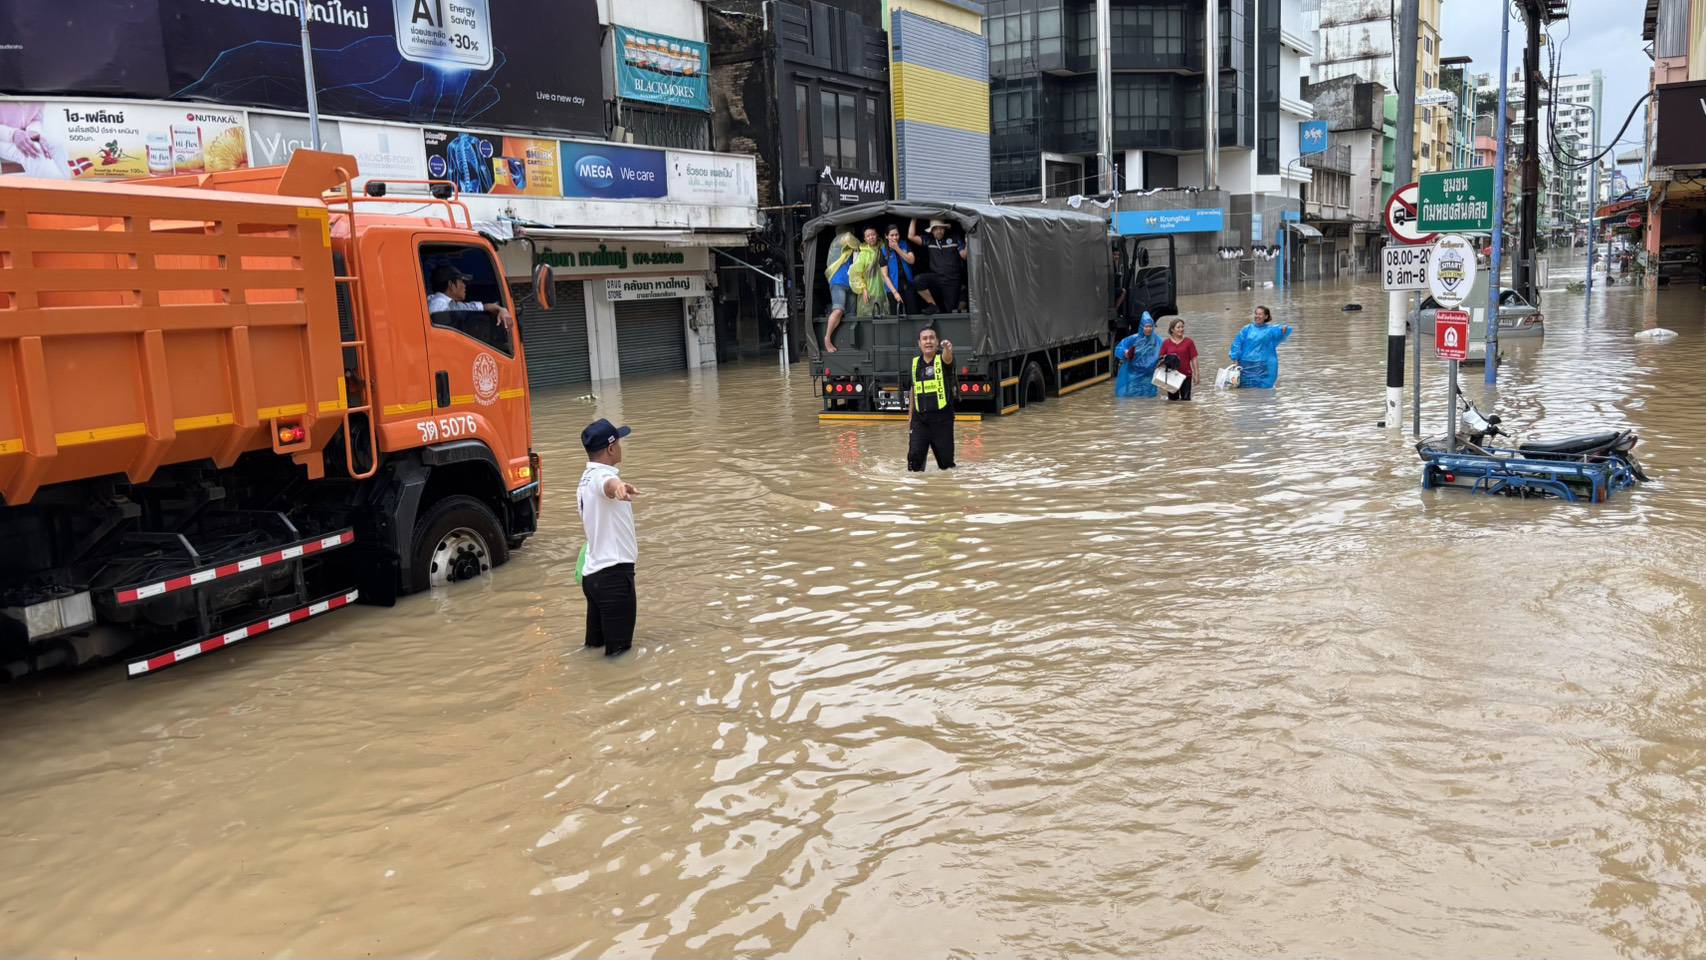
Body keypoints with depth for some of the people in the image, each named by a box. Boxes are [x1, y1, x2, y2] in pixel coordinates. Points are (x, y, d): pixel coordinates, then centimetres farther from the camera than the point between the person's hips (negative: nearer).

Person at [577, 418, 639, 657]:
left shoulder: (586, 480, 16)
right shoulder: (601, 476, -15)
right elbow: (609, 485, -43)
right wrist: (618, 486, -66)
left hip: (592, 573, 10)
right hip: (614, 574, -10)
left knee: (597, 642, 18)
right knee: (618, 650, -4)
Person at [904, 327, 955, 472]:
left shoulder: (942, 360, -6)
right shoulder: (914, 363, 6)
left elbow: (948, 358, -32)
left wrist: (948, 349, -56)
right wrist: (910, 415, 18)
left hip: (942, 419, -2)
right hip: (920, 419, 3)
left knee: (946, 460, 5)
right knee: (914, 455, -9)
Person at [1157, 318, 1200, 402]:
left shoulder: (1189, 342, 2)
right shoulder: (1166, 343, 5)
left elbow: (1194, 358, 2)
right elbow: (1161, 359, 9)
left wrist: (1196, 374, -2)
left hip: (1186, 375, -1)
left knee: (1185, 399, 0)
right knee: (1172, 399, 6)